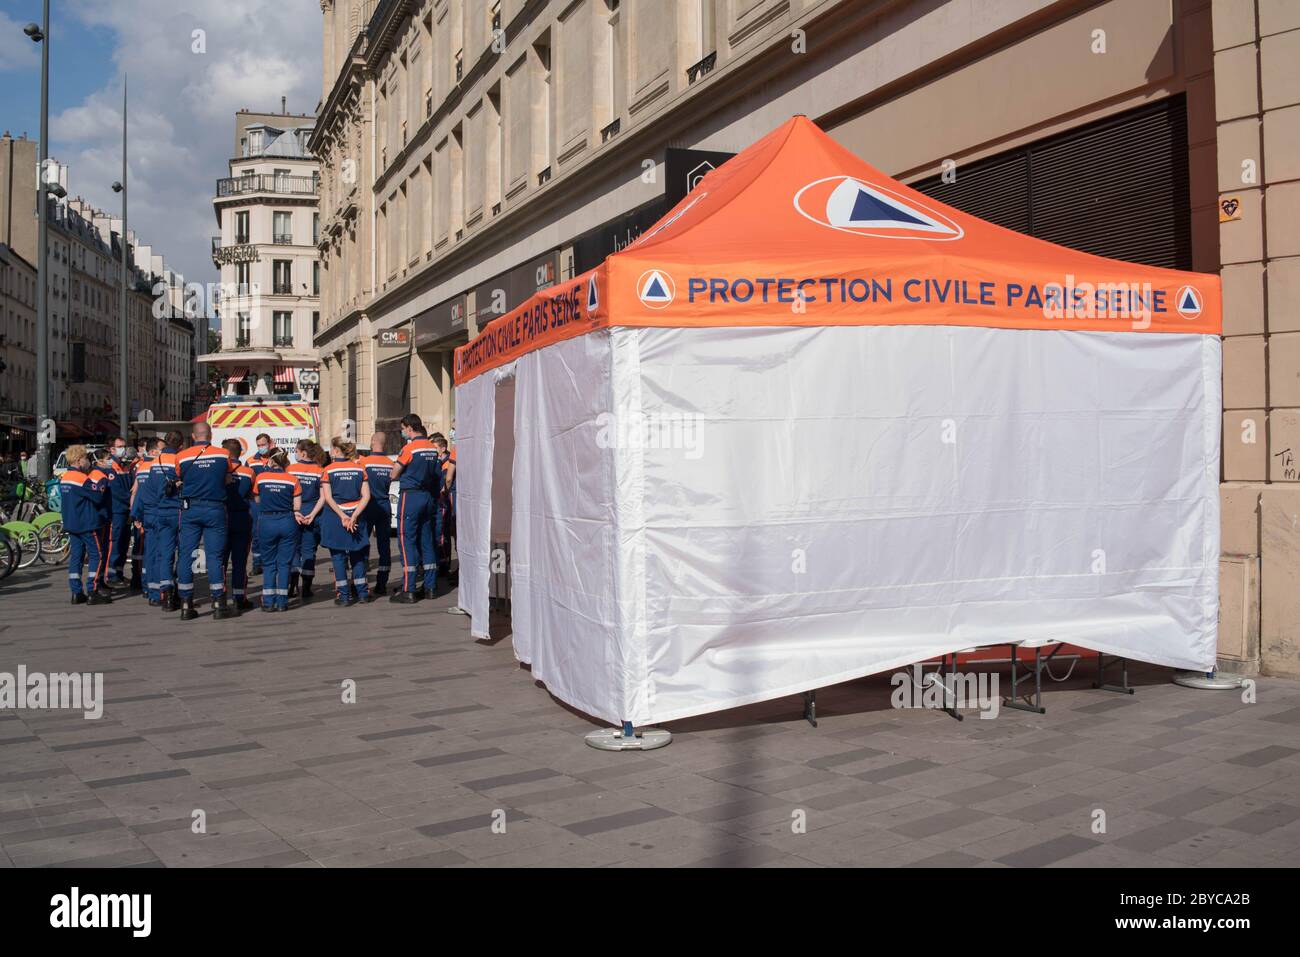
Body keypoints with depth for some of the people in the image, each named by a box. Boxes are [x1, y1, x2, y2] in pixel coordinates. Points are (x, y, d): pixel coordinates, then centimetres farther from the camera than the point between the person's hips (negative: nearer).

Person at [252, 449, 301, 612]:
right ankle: (282, 602, 6)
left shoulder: (260, 477, -3)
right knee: (284, 563, 7)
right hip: (287, 522, 0)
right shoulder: (292, 480, -4)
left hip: (266, 522, 0)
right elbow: (297, 508, -3)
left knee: (268, 563, 10)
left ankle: (268, 602, 5)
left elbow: (257, 500, 10)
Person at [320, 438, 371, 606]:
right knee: (357, 555, 14)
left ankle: (343, 595, 3)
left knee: (338, 556, 4)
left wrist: (343, 516, -14)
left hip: (334, 516, -3)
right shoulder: (359, 469, 2)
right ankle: (361, 592, 16)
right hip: (356, 515, 3)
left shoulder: (328, 470, -5)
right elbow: (366, 496, -5)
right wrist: (353, 516, -9)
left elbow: (328, 498, -12)